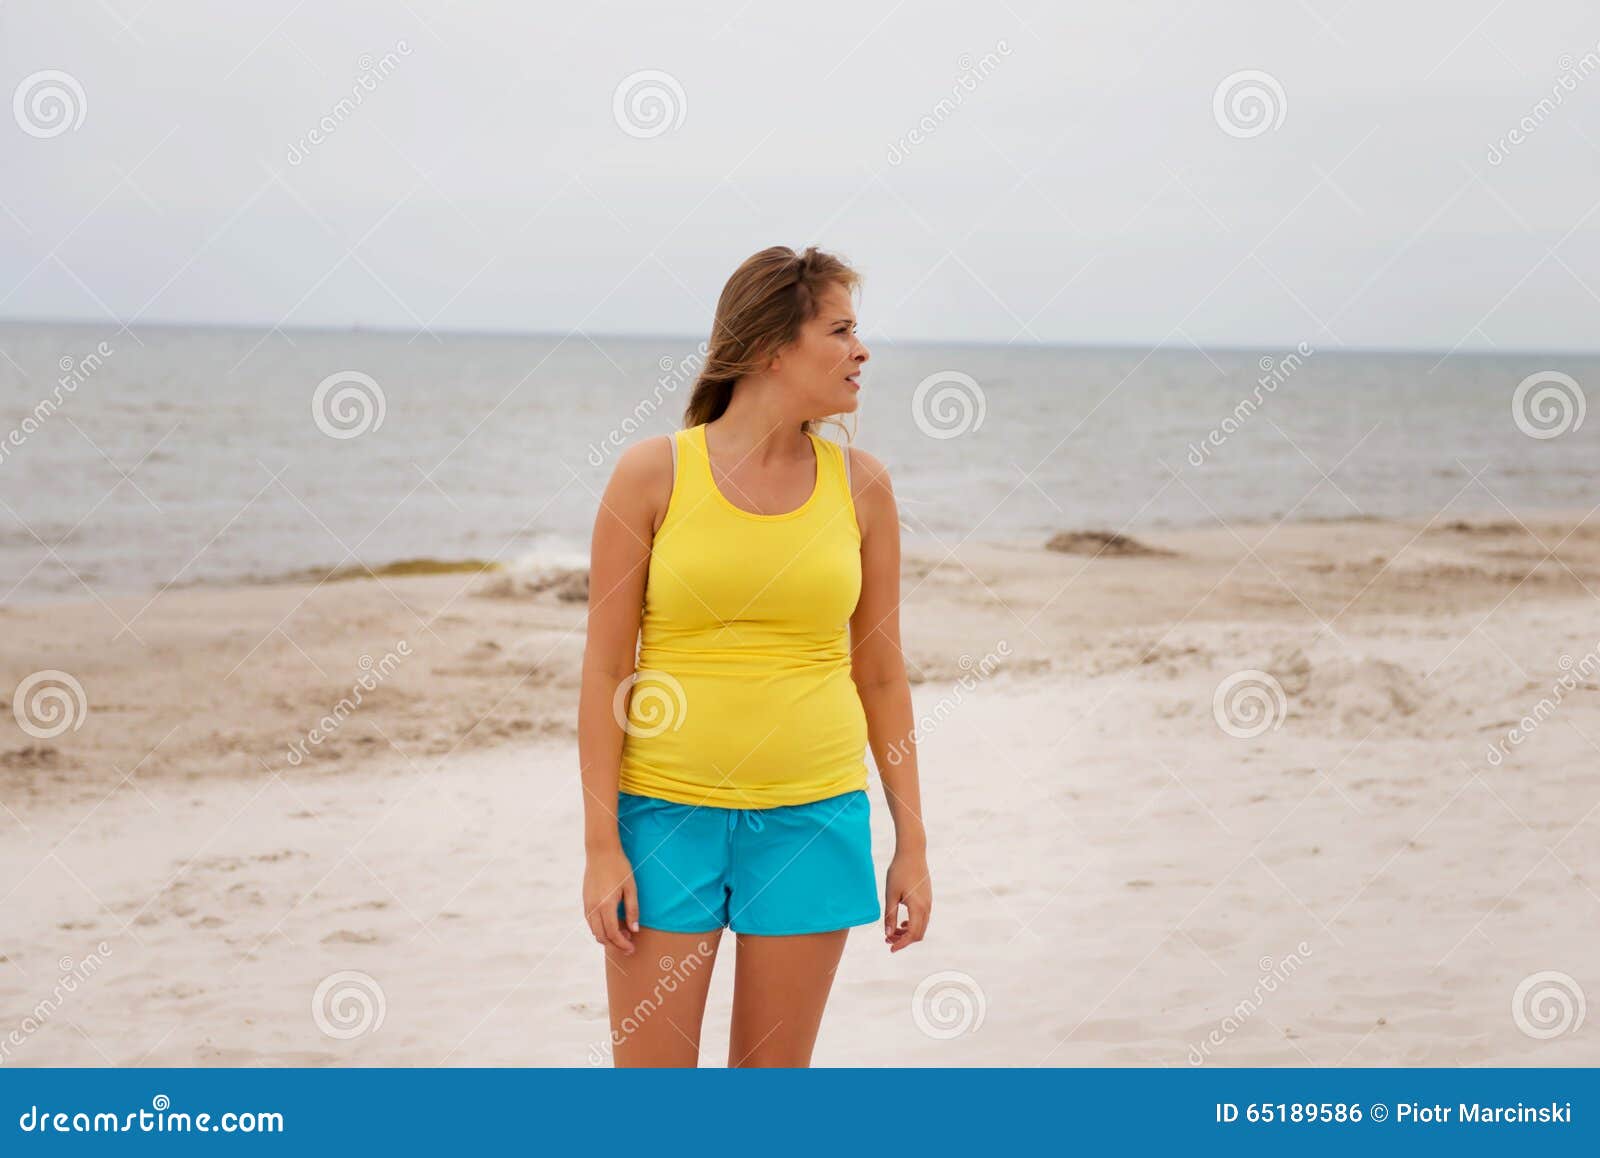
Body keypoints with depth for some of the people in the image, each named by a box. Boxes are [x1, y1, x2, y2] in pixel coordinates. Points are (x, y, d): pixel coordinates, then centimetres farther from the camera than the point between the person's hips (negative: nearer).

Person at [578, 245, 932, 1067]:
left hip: (811, 814, 2)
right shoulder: (653, 474, -5)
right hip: (667, 812, -2)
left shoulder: (859, 485, 3)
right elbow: (606, 668, -3)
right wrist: (601, 844, -7)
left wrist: (912, 842, 8)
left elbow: (882, 676, 9)